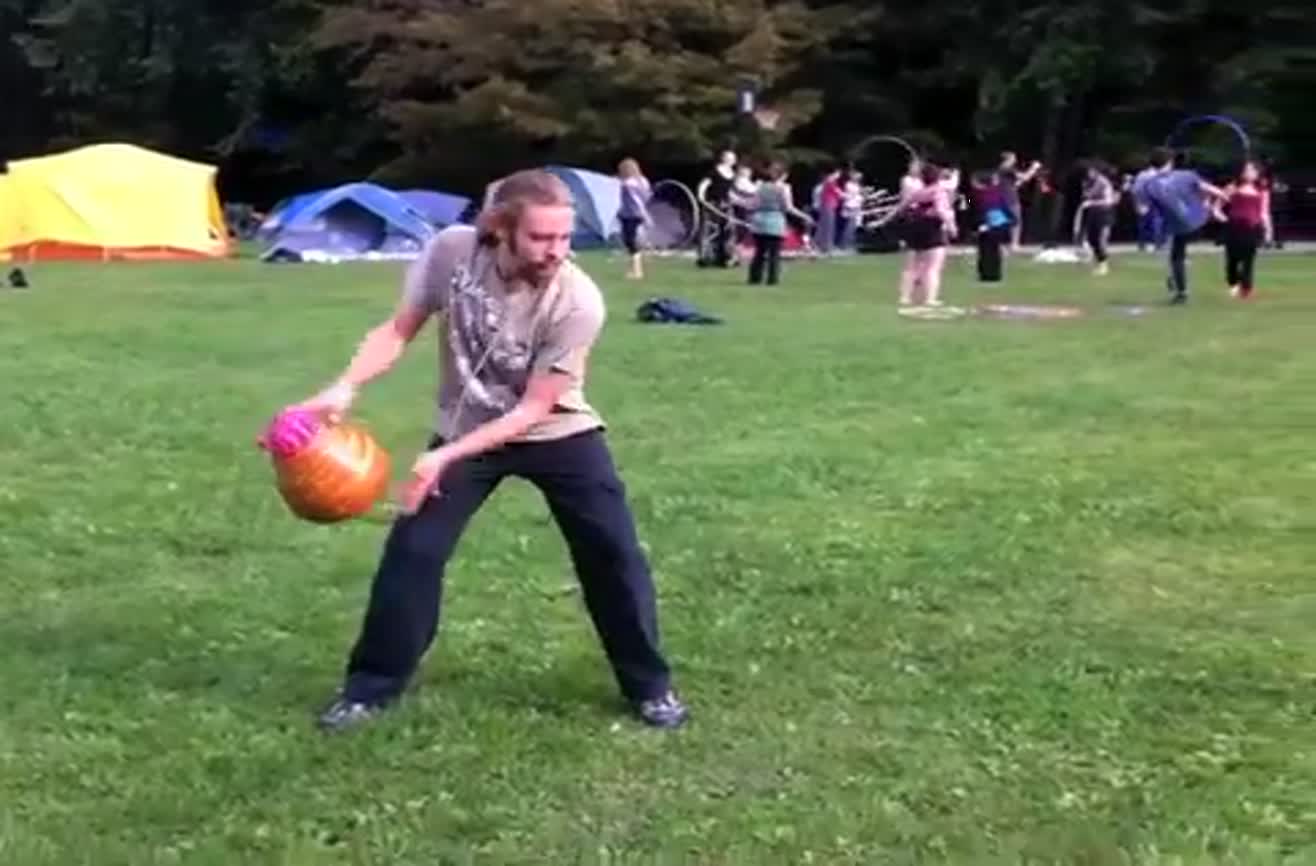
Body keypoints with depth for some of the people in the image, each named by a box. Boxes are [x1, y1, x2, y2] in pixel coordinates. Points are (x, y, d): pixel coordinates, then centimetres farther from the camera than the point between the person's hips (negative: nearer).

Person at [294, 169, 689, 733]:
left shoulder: (577, 301, -30)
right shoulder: (452, 250, -23)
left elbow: (533, 409, -24)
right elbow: (399, 331, -10)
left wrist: (445, 457, -30)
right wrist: (344, 388, -27)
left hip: (558, 434, -1)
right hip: (465, 431, 2)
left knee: (614, 552, -3)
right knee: (412, 550, -5)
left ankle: (649, 687, 16)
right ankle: (372, 687, 13)